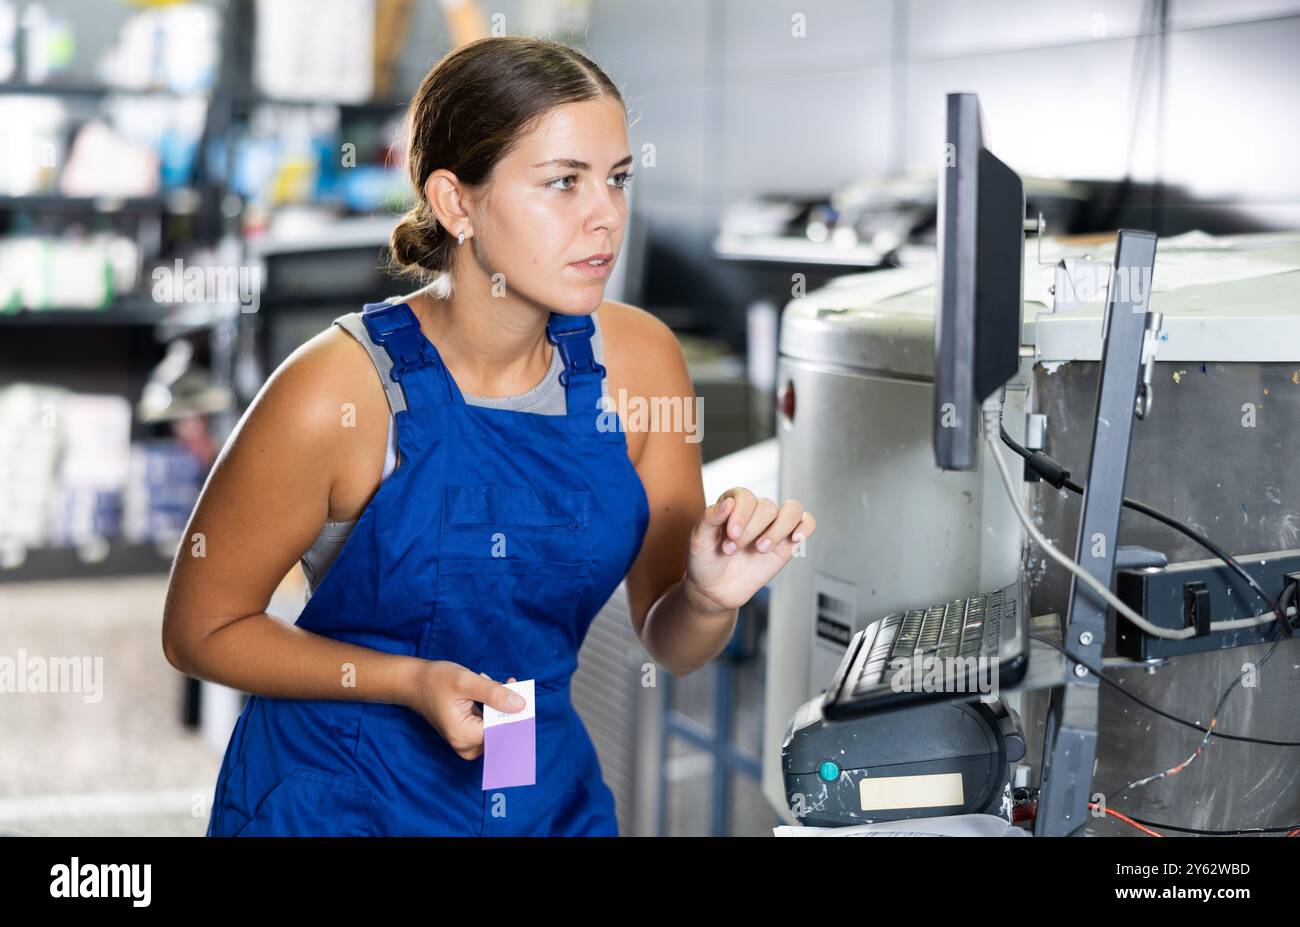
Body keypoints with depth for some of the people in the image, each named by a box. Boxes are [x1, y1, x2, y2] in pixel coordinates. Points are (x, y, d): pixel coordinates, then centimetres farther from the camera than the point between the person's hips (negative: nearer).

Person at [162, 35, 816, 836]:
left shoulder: (640, 360, -10)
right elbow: (201, 629, -11)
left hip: (553, 792, 4)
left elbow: (670, 648, -1)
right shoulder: (336, 391, -22)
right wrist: (410, 681, -23)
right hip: (335, 802, -4)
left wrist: (712, 597, -23)